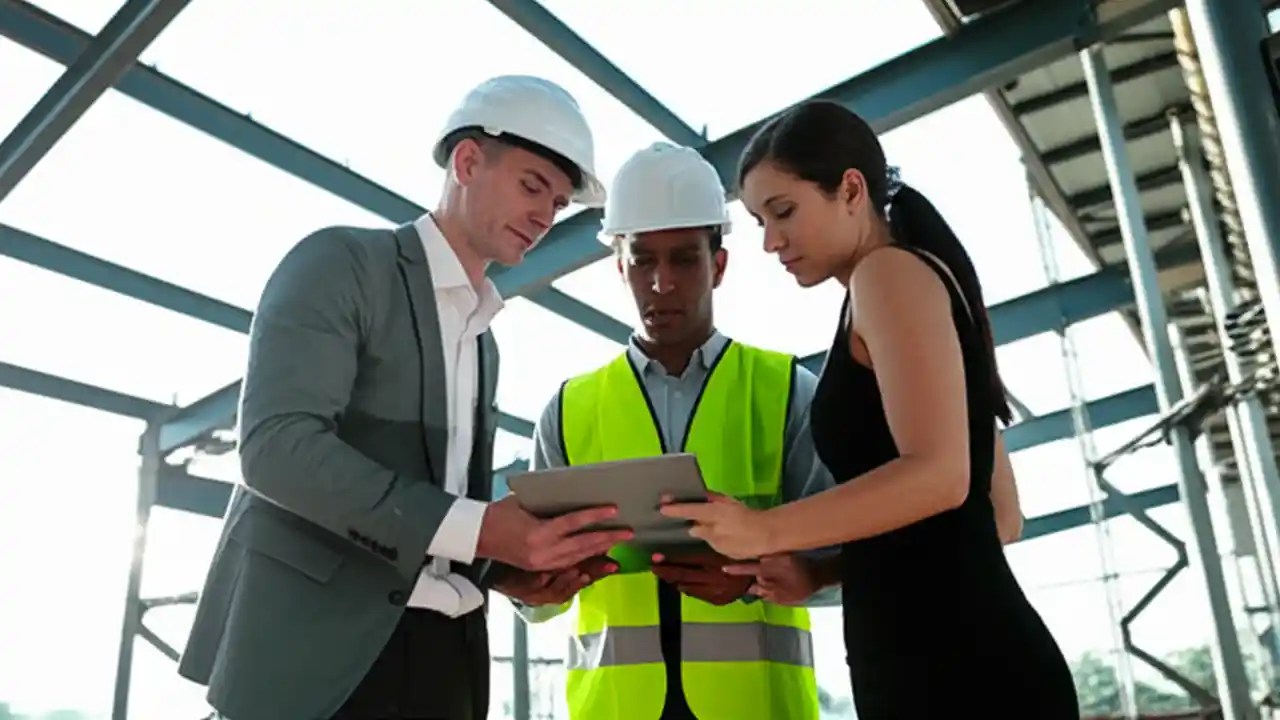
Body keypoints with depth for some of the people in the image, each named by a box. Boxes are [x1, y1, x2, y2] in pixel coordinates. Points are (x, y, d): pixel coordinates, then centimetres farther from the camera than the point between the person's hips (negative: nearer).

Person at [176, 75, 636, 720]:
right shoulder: (341, 262, -4)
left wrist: (512, 565, -1)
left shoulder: (482, 340, 19)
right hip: (320, 640, -7)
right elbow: (276, 444, -18)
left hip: (442, 653, 7)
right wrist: (478, 528, -24)